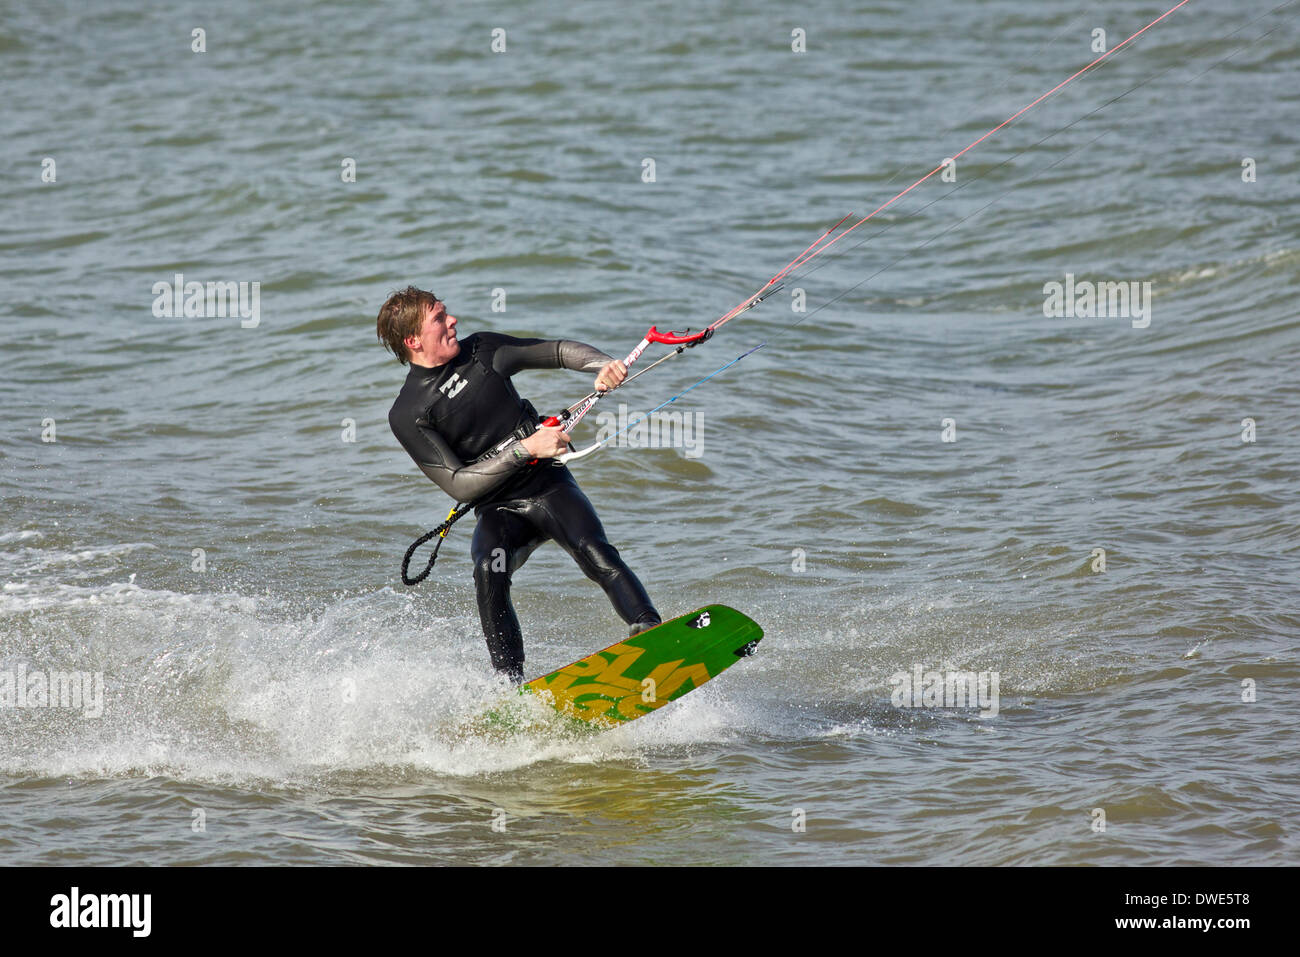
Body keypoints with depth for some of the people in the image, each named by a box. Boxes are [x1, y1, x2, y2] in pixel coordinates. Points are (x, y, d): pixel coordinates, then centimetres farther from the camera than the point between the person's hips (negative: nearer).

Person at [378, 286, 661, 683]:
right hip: (499, 512, -2)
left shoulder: (482, 350, 4)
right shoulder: (407, 415, -7)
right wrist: (525, 449, -20)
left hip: (550, 486, 2)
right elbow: (459, 484, -12)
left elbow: (558, 352, 14)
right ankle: (511, 684, -29)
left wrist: (602, 365, -7)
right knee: (489, 570, -31)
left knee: (596, 556, -25)